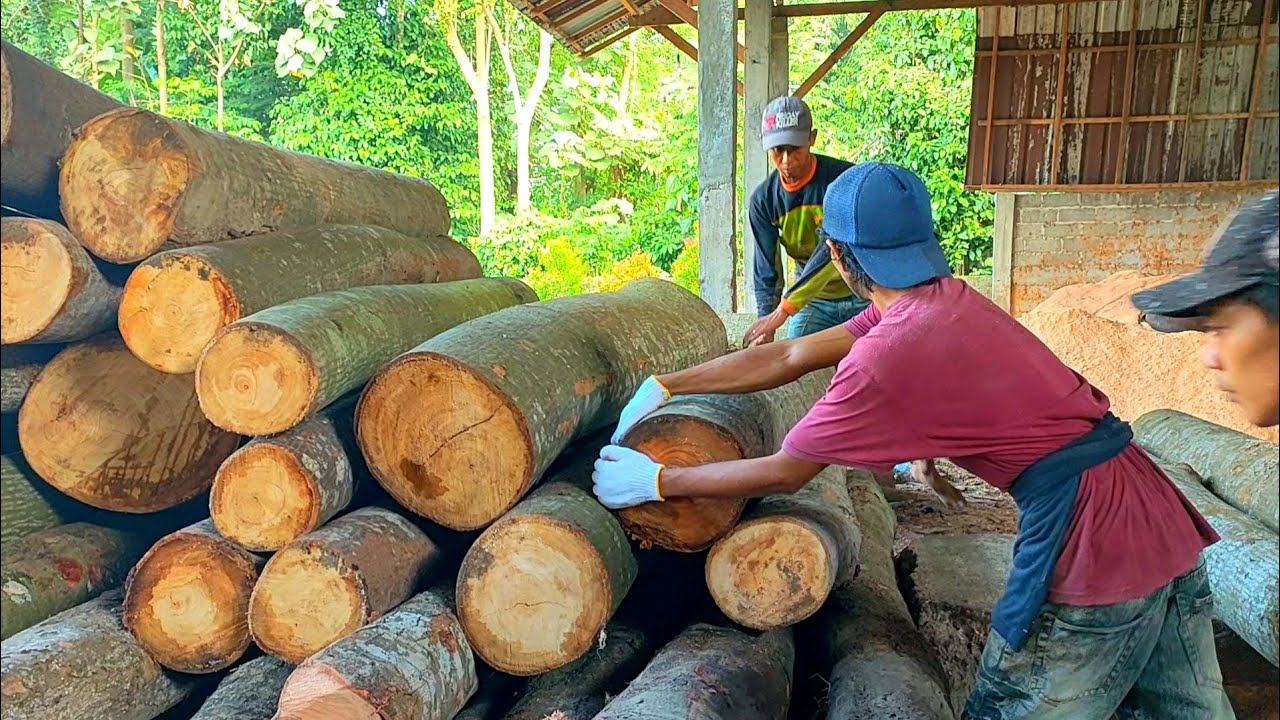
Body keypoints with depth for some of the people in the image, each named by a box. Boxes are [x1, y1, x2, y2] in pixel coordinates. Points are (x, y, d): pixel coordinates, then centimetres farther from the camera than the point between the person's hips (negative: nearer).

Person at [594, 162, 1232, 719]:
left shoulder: (887, 353, -20)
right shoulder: (946, 296, 7)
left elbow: (783, 474, -8)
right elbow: (791, 357, 10)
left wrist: (657, 481, 4)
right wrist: (664, 385, 11)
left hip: (1091, 550, -9)